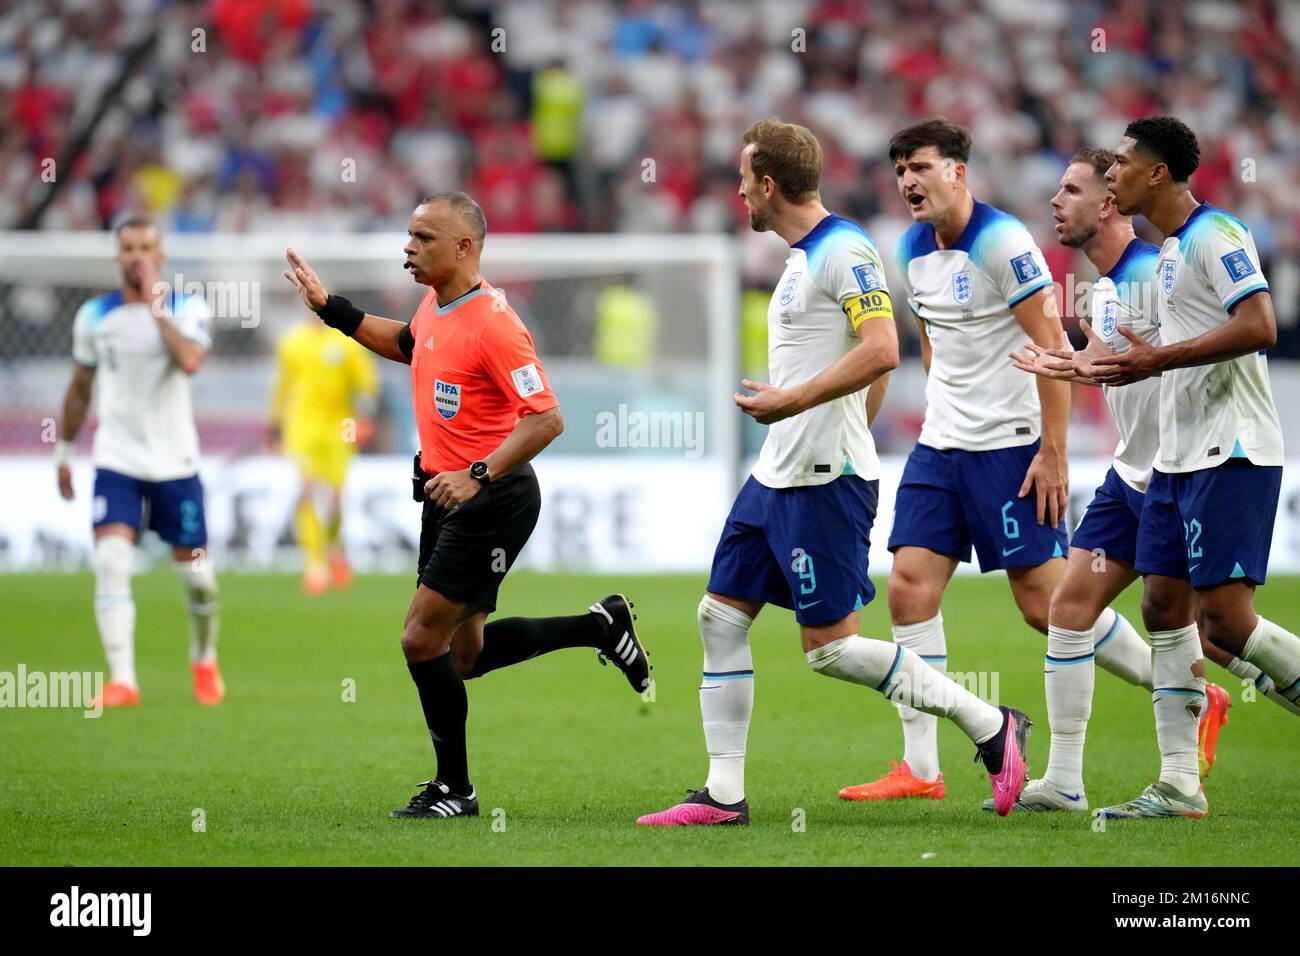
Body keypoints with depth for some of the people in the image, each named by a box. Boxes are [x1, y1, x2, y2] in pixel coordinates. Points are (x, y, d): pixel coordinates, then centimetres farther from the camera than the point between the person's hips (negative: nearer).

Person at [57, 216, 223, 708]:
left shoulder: (187, 308, -6)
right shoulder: (95, 315, 1)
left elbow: (189, 361, -27)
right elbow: (80, 388, 15)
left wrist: (155, 304, -22)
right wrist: (64, 451, 18)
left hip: (175, 464, -1)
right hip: (116, 460, 1)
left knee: (195, 573, 6)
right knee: (111, 563, -18)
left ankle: (204, 661, 34)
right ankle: (121, 680, -19)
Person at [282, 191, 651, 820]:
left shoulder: (492, 324, -21)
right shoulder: (435, 306, 7)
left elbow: (546, 418, -25)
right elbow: (405, 345, 31)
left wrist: (478, 476, -31)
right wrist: (330, 308, 22)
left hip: (492, 501, -10)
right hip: (447, 494, 10)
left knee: (422, 640, -9)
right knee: (465, 653, 15)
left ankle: (454, 788, 5)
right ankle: (600, 627, 30)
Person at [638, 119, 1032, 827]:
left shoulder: (843, 250, -15)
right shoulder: (802, 257, 16)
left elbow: (881, 351, -25)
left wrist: (791, 401, -23)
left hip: (825, 479, -10)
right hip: (777, 476, 10)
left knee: (830, 646, -9)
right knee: (720, 616, 6)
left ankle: (990, 726, 1)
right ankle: (723, 795, 10)